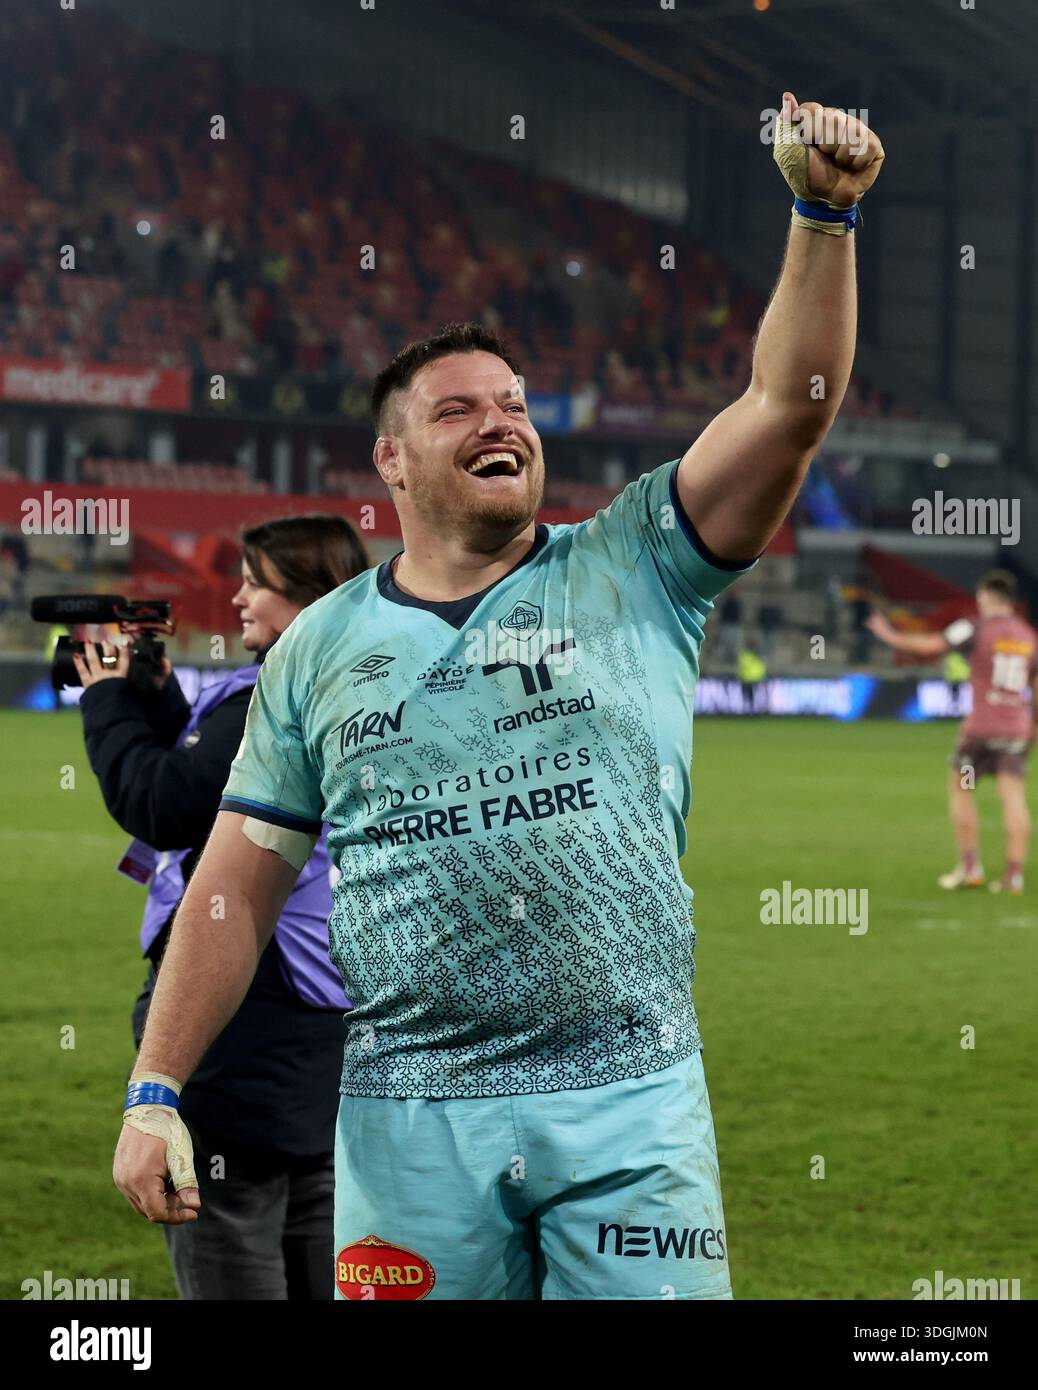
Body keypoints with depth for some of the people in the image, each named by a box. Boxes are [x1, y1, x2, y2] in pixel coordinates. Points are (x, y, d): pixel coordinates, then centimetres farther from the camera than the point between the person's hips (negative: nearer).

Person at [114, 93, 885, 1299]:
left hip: (631, 1103, -1)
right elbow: (239, 886, 11)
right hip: (407, 1117, 1)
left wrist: (822, 216, -16)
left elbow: (789, 405, -3)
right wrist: (155, 1094, 5)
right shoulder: (323, 646, 11)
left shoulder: (630, 572, 7)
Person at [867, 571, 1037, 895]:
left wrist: (892, 637, 9)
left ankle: (970, 867, 7)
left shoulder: (977, 629, -6)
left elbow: (930, 645, -6)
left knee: (960, 789, 11)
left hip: (982, 726, -4)